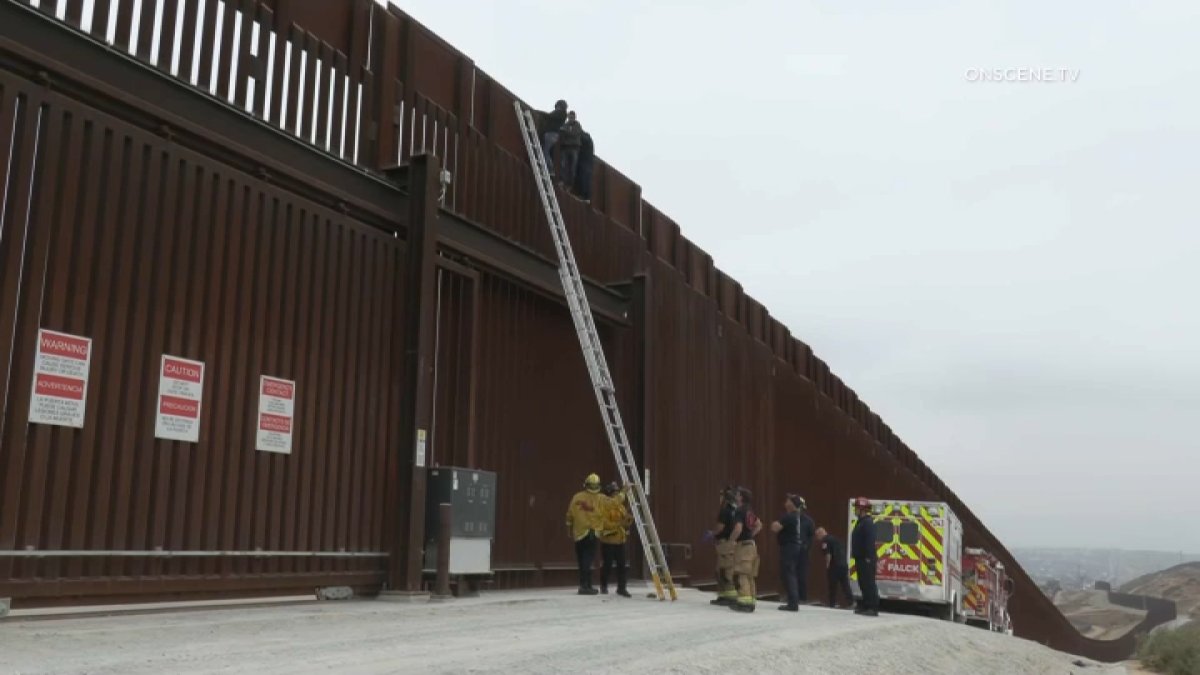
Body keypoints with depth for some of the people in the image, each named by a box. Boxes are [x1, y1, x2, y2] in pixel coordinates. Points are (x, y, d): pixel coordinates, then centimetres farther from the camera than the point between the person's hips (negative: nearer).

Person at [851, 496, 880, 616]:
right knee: (863, 584, 13)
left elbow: (870, 541, -22)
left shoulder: (868, 522, -15)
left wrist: (868, 557, -25)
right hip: (860, 558, 11)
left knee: (869, 583, -9)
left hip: (866, 560, -11)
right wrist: (856, 555, 20)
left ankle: (873, 608, -9)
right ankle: (866, 606, 19)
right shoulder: (861, 522, 18)